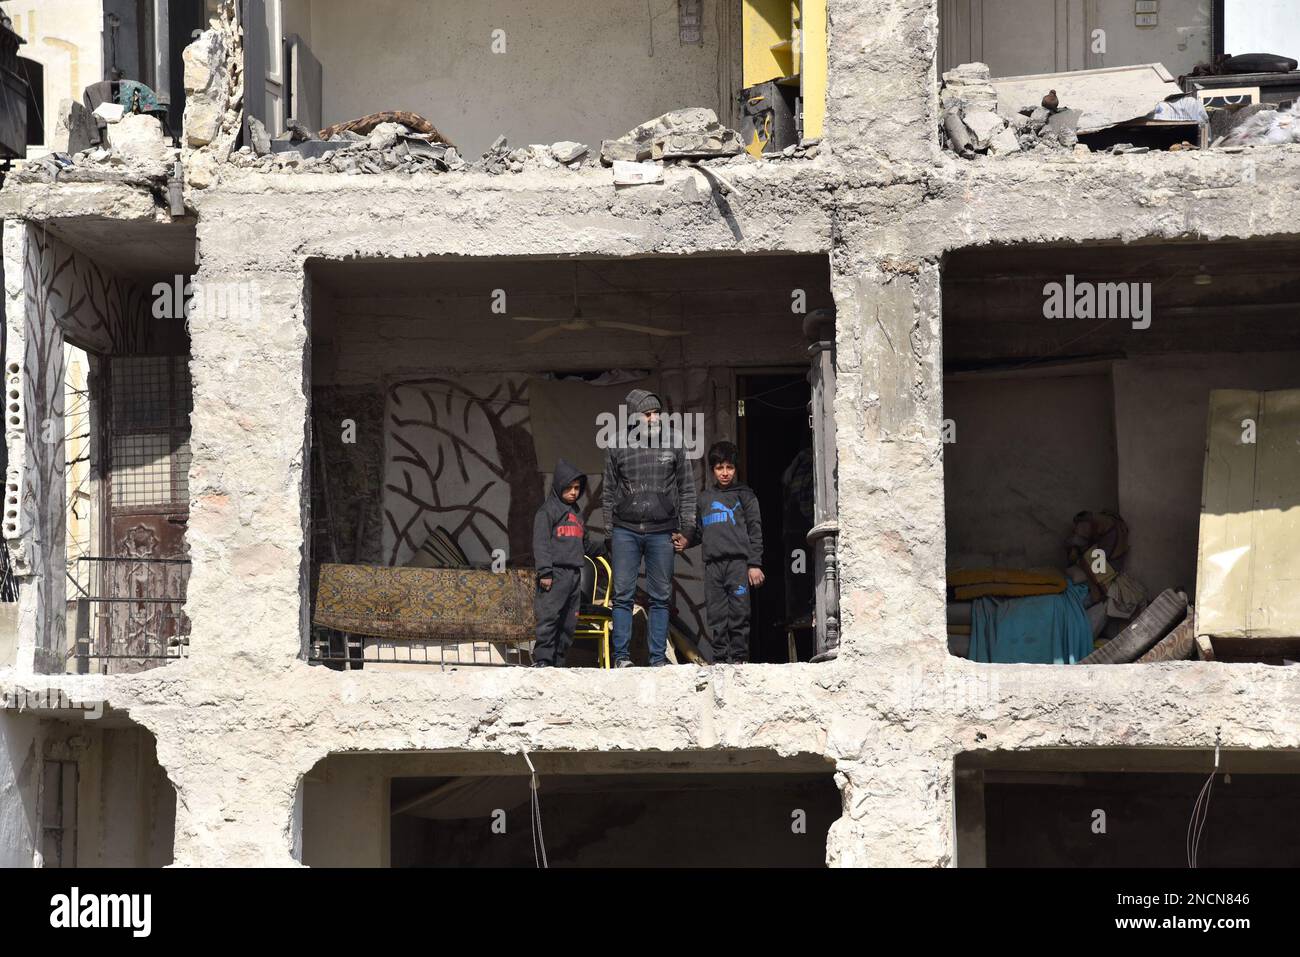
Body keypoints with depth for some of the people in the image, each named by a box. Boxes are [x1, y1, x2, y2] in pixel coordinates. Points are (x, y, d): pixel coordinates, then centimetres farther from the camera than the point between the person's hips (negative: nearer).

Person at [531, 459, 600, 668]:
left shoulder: (577, 513, 23)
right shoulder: (548, 509, 0)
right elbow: (540, 542, -8)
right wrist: (545, 571, -16)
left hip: (575, 572, 8)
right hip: (556, 572, -7)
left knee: (569, 622, 5)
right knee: (549, 616, -14)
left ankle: (558, 662, 9)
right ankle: (542, 659, -13)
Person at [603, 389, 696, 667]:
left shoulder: (673, 443, 4)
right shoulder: (617, 447, 3)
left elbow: (686, 487, 9)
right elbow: (609, 492, 9)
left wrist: (686, 526, 3)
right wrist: (609, 531, 7)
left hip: (661, 532, 1)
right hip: (625, 531, 0)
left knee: (660, 597, 3)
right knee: (623, 594, -2)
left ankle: (659, 657, 8)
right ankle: (622, 654, 4)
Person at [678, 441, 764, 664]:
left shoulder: (744, 494, 9)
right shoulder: (705, 499, 21)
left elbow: (755, 529, 3)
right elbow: (699, 531, 23)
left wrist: (755, 564, -5)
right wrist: (685, 543, 1)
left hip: (739, 562, -3)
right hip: (713, 564, 3)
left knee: (739, 614, -6)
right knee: (716, 616, 0)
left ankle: (739, 659, -2)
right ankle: (719, 659, 2)